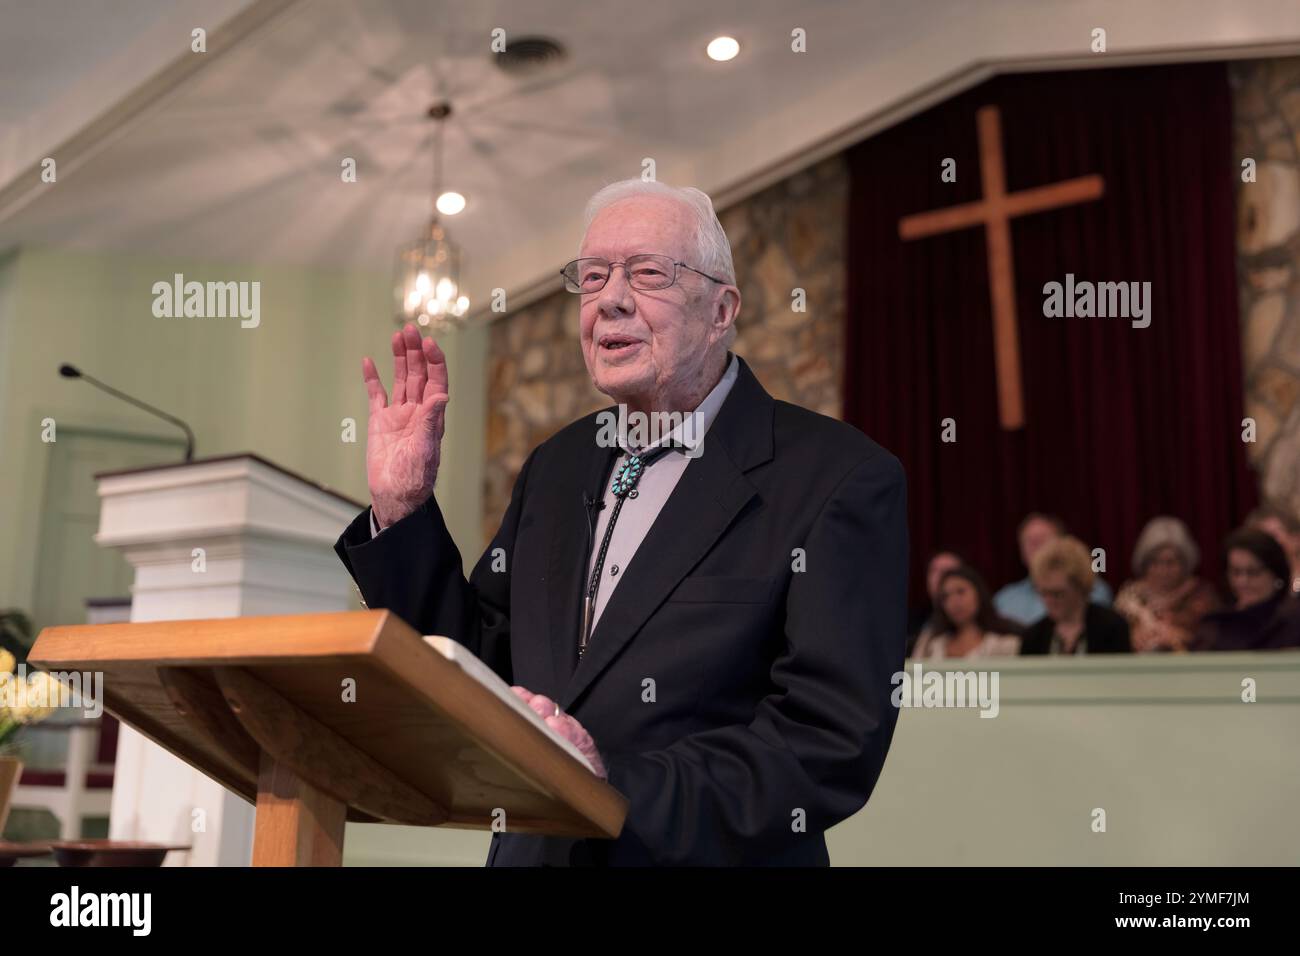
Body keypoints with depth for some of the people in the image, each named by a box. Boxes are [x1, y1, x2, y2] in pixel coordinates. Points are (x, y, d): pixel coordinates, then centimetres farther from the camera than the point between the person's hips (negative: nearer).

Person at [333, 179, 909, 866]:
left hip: (703, 855, -4)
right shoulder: (559, 464, 7)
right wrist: (400, 507, -2)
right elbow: (475, 669, 9)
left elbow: (834, 744, -17)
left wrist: (622, 788, -26)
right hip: (528, 849, 5)